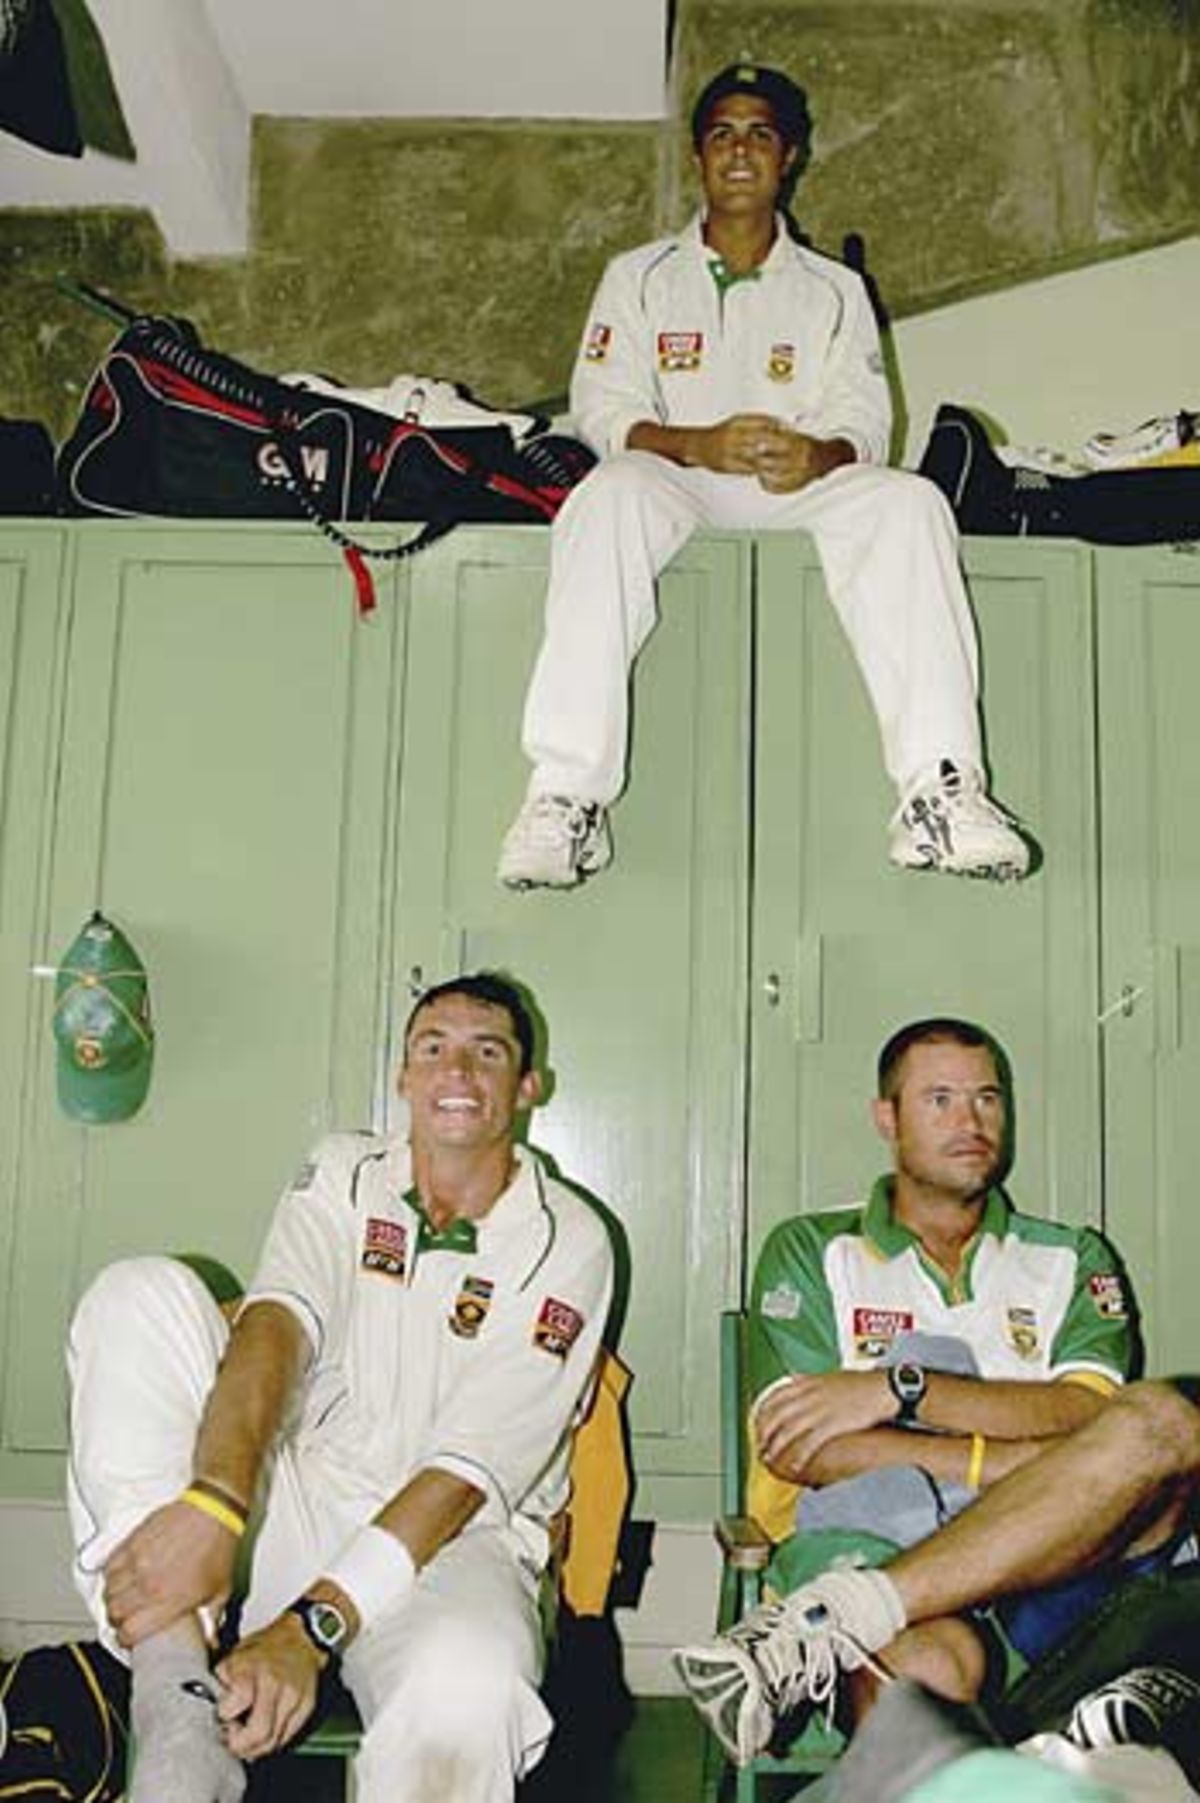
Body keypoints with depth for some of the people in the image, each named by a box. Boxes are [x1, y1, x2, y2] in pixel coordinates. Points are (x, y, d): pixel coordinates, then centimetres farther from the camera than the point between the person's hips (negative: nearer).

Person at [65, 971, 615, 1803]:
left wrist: (311, 1626, -27)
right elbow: (274, 1327, -15)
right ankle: (177, 1724, -30)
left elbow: (470, 1469, -15)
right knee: (142, 1292, -20)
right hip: (293, 1506, 4)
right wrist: (212, 1505, -35)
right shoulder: (344, 1172, 5)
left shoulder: (565, 1241, -6)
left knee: (464, 1697, -42)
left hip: (450, 1542, -4)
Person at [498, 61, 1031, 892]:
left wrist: (817, 455, -22)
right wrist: (697, 445, -20)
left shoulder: (835, 290, 18)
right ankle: (566, 794, -44)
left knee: (908, 502, -30)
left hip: (802, 485, 2)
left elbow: (866, 420, 5)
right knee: (609, 496, -37)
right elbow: (602, 407, 2)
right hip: (672, 477, -1)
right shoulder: (640, 277, 16)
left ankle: (940, 791, -40)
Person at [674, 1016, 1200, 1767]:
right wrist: (1022, 1466, -7)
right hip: (877, 1539, -4)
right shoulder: (812, 1252, 14)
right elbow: (796, 1449, 0)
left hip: (1055, 1565, 5)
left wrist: (901, 1388, -12)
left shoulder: (1072, 1260, 20)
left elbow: (1091, 1416, 0)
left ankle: (822, 1624, -36)